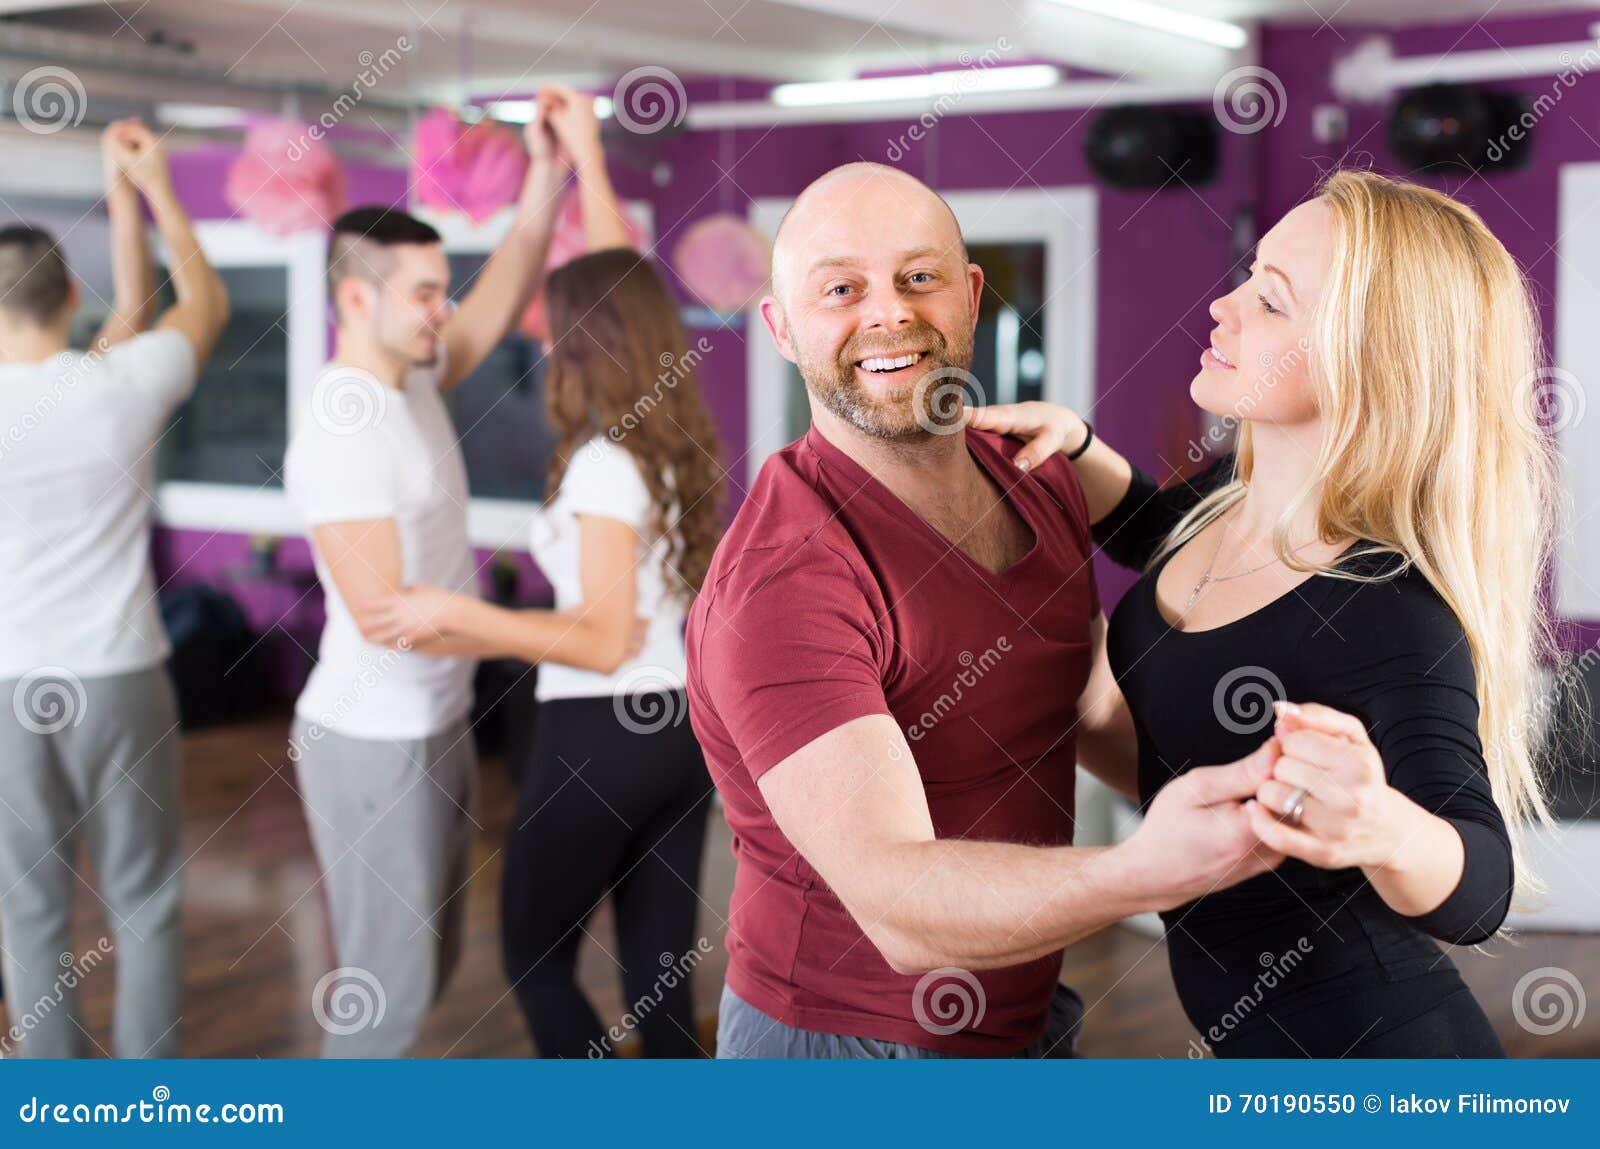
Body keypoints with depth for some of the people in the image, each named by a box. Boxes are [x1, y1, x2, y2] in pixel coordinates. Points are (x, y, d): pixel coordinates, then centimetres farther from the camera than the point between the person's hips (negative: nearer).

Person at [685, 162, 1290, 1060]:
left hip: (1031, 1019, 8)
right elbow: (896, 903, -36)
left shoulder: (1042, 481, 0)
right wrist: (1144, 874, -51)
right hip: (840, 1038, -7)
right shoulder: (782, 584, -26)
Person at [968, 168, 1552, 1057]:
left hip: (1366, 1045, -8)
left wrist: (1384, 829, -56)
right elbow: (1158, 530, 19)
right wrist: (1069, 442, 0)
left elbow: (1478, 890, -35)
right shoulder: (1234, 494, -4)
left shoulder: (1389, 617, -28)